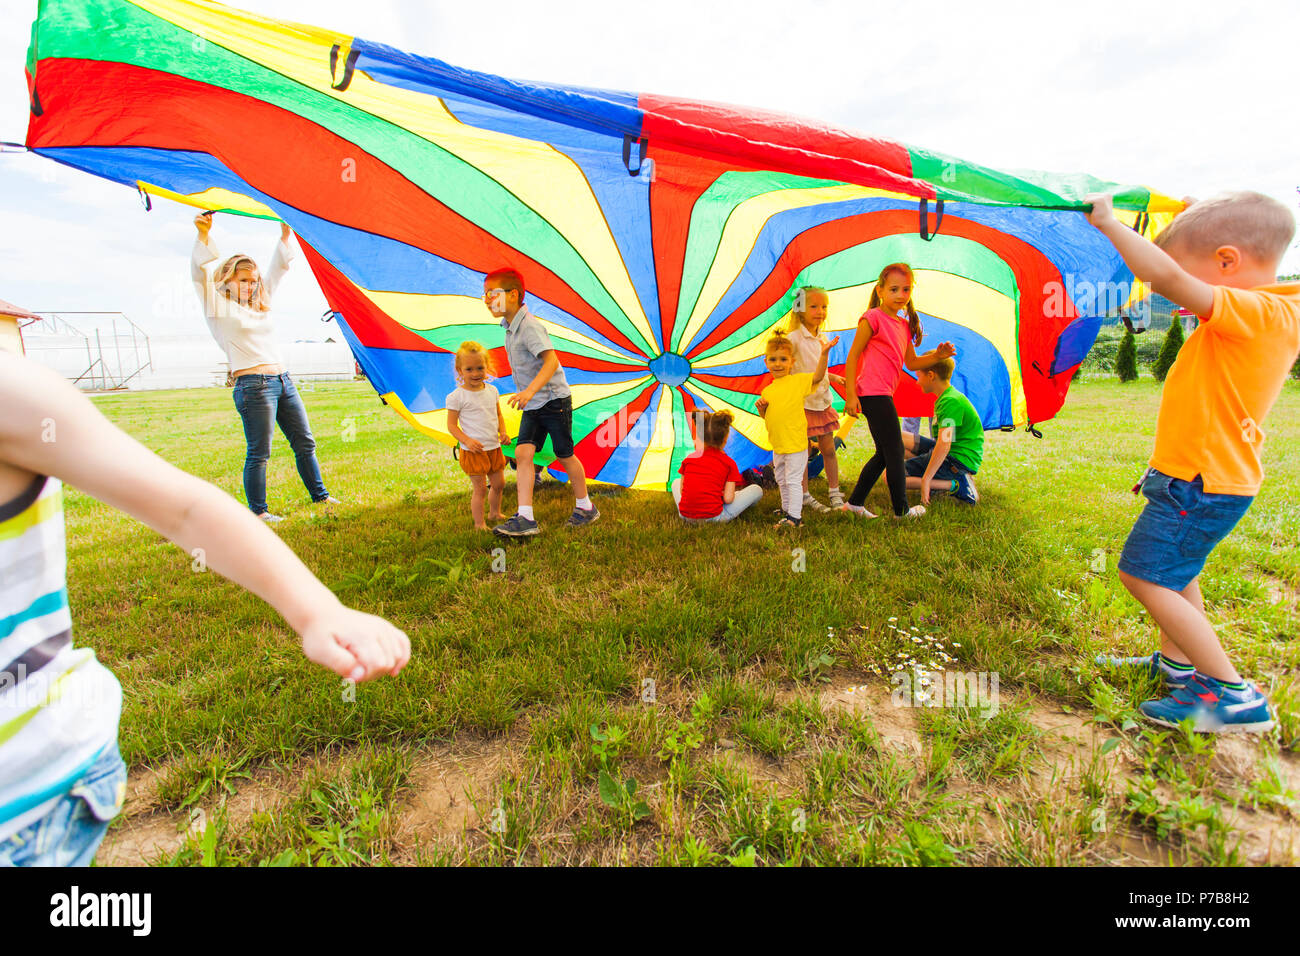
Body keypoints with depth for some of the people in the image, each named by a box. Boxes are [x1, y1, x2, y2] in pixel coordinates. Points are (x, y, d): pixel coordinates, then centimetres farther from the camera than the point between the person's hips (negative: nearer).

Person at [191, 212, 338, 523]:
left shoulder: (259, 306, 18)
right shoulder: (219, 307, 2)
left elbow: (276, 272, 23)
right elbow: (201, 273, -13)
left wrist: (285, 236, 20)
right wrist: (203, 235, -23)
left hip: (283, 381, 7)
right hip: (253, 386, -7)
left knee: (304, 442, 12)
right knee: (258, 453, -4)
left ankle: (319, 494, 23)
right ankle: (257, 511, 6)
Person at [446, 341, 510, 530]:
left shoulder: (492, 391, 6)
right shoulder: (457, 396, -10)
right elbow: (451, 424, -8)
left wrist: (503, 432, -1)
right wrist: (467, 440, -22)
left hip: (494, 448, 6)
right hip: (473, 451, -6)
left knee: (499, 484, 16)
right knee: (480, 488, -2)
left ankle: (495, 513, 38)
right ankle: (479, 523, 13)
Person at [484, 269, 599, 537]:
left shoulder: (529, 326, -20)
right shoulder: (510, 326, 8)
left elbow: (551, 361, -33)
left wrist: (530, 390, -44)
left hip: (554, 399, -8)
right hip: (532, 405, 8)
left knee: (564, 455, 4)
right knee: (523, 453, -6)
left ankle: (586, 507, 24)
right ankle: (525, 518, -9)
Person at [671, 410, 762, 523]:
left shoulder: (688, 459, 6)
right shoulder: (729, 463, -3)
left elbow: (682, 490, 10)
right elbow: (728, 499, -7)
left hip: (686, 516, 5)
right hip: (713, 517, -4)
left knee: (676, 482, 35)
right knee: (756, 489, 10)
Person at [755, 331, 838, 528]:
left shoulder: (798, 380, -6)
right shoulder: (767, 391, 10)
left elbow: (818, 376, -19)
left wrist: (824, 353, -29)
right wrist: (760, 408, -2)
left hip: (795, 443, -7)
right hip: (777, 444, 7)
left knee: (793, 480, -3)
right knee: (781, 480, 20)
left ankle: (795, 517, 4)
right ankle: (786, 509, 38)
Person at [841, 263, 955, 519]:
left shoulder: (904, 325, 17)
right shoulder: (873, 317, -7)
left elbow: (911, 363, 23)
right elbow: (853, 356, -10)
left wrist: (937, 355, 5)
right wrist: (850, 395, -16)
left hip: (883, 395, 9)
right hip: (873, 394, -9)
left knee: (884, 454, 15)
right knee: (895, 451, -2)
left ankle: (855, 502, 23)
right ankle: (902, 510, 11)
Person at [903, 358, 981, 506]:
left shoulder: (951, 401, -19)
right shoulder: (945, 397, 12)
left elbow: (944, 445, -28)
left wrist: (925, 480, -28)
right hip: (952, 454, 10)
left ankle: (955, 485, -13)